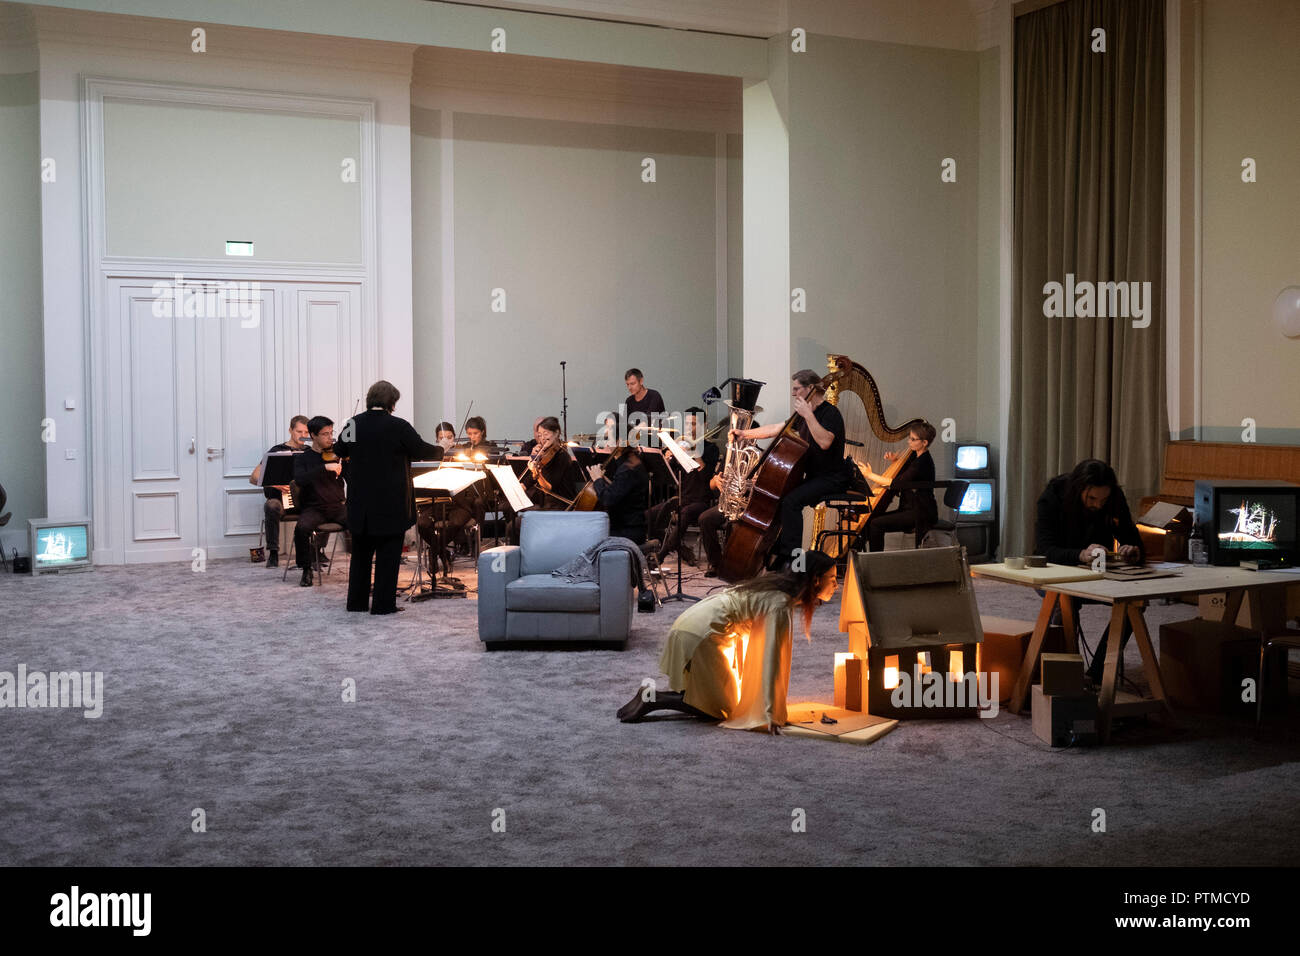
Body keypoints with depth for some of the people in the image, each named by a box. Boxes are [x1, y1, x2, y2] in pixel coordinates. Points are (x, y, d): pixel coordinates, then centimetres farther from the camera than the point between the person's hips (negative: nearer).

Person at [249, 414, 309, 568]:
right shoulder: (276, 451, 5)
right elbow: (253, 478, 2)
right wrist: (274, 483, -16)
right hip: (281, 501, -2)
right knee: (271, 506, -37)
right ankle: (273, 553, -25)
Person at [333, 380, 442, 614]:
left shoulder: (353, 424, 0)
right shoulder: (398, 426, -14)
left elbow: (340, 451, 15)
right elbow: (422, 452, -7)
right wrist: (441, 450, 12)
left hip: (360, 503, 5)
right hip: (391, 503, -5)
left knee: (361, 551, 16)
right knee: (388, 553, 3)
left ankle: (356, 601, 21)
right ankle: (383, 603, 5)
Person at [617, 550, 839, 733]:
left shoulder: (778, 588, 13)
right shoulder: (780, 605, -16)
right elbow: (771, 658, -21)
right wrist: (770, 713, -21)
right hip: (702, 636, -10)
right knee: (724, 709, 0)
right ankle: (651, 699, -5)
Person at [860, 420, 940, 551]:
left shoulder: (924, 462, -19)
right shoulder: (916, 456, 10)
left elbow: (896, 483, -20)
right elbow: (901, 474, 28)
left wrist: (870, 475, -11)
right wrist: (895, 460, 8)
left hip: (922, 515, -10)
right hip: (911, 509, 10)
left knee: (876, 524, -20)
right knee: (870, 519, 2)